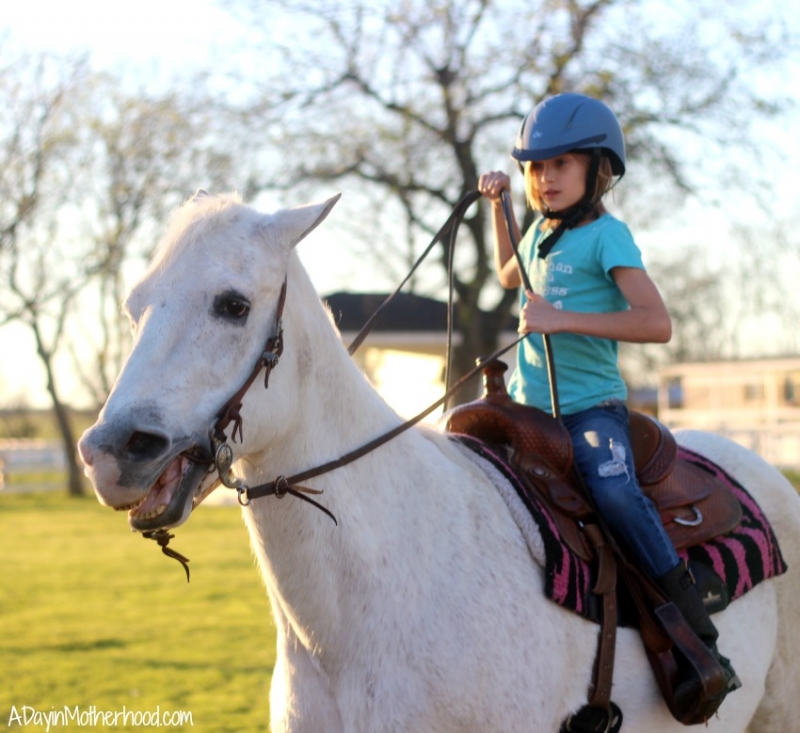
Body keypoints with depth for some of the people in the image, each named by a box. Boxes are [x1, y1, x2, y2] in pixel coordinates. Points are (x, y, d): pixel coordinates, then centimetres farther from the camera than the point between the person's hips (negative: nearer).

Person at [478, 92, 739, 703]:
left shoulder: (606, 235, -9)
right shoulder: (540, 235, 13)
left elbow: (657, 323, -22)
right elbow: (509, 276, 39)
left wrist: (564, 318, -26)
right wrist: (498, 206, 28)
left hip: (591, 406, -8)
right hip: (527, 405, 8)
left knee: (615, 491, -32)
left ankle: (701, 637, -27)